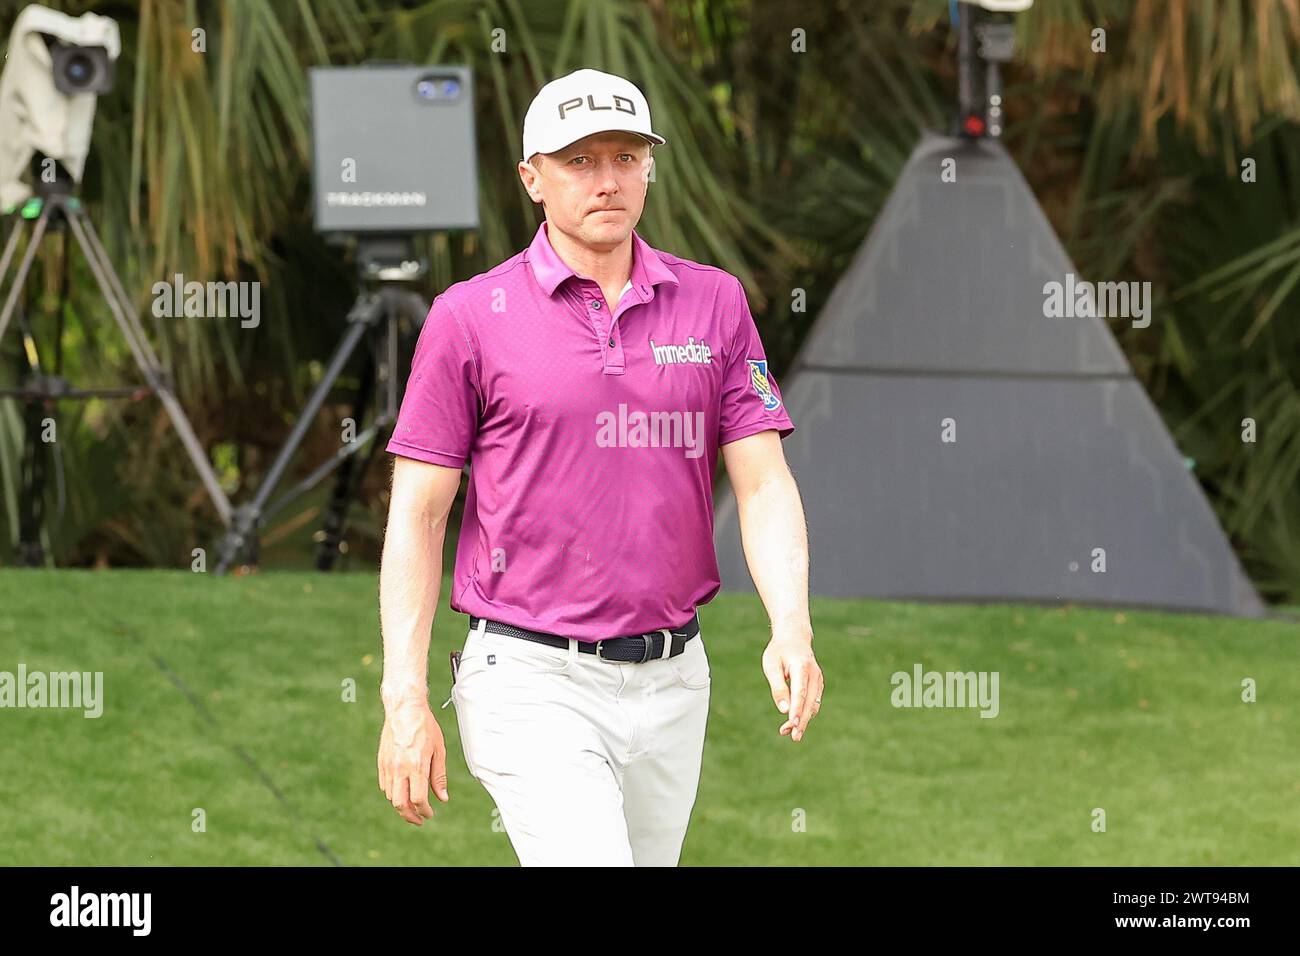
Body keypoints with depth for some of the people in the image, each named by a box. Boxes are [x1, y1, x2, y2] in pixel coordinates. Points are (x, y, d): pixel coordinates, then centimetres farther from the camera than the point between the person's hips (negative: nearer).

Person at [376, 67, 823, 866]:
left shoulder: (715, 303, 7)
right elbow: (418, 512, -2)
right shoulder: (470, 317, -2)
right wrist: (405, 699, -9)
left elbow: (764, 481, 2)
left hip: (673, 679, 4)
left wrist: (792, 630, -16)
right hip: (534, 683, -4)